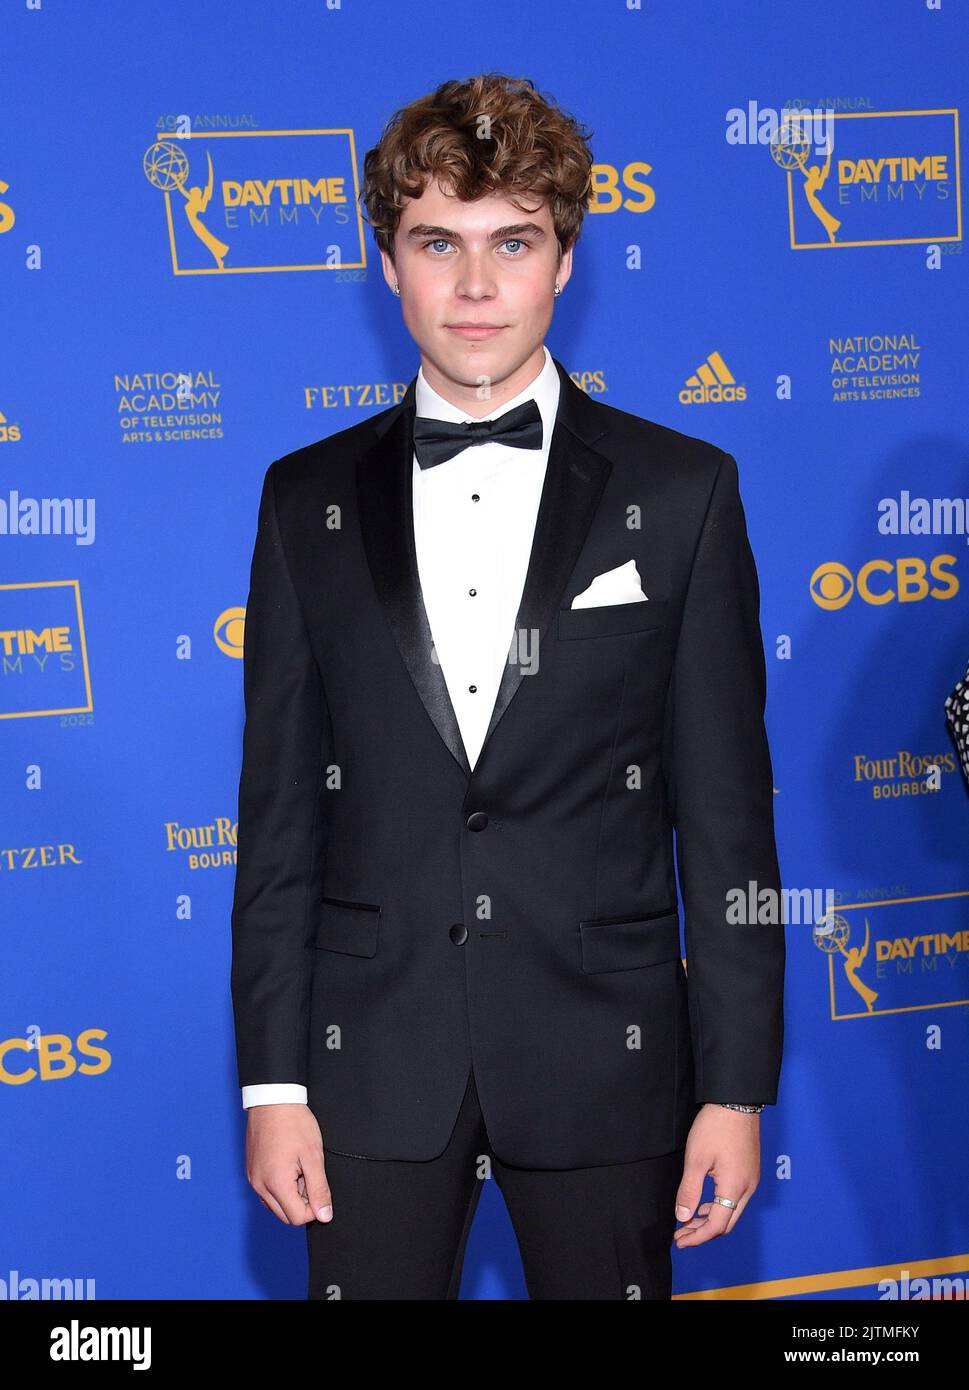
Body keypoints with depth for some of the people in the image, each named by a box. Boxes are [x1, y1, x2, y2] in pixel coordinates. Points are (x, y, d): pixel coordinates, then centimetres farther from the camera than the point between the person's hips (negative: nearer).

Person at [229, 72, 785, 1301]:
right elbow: (280, 809, 4)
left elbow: (726, 815, -1)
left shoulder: (681, 491, -1)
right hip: (373, 1062, 1)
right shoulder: (308, 500, 4)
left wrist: (737, 1085, -3)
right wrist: (271, 1078, 1)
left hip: (604, 1060, -1)